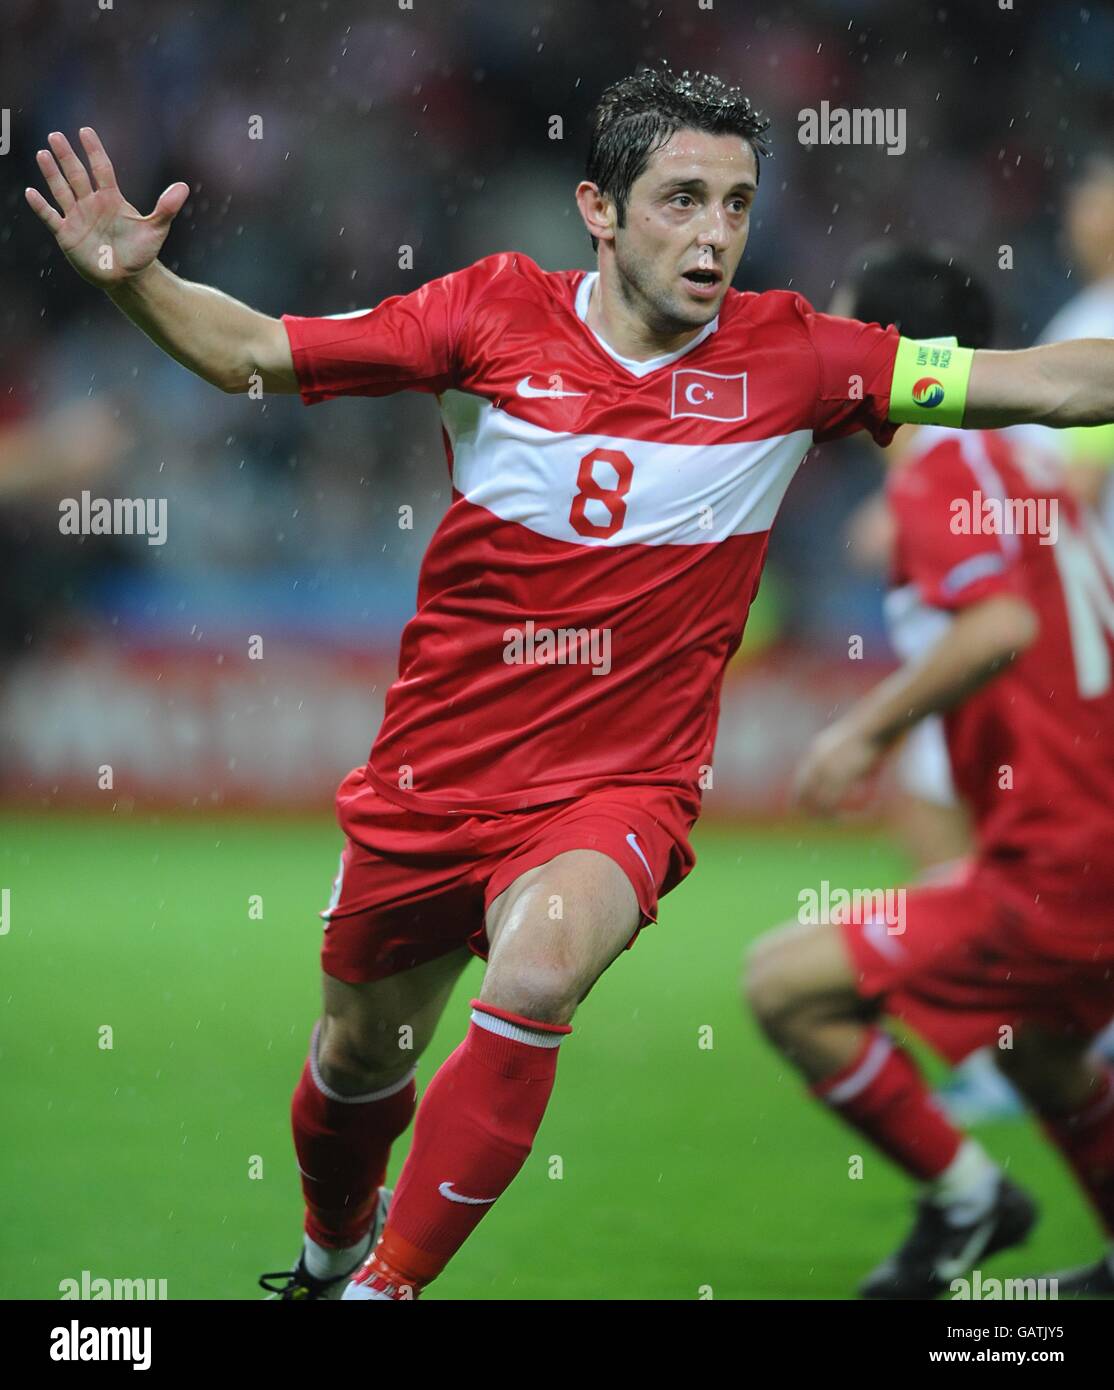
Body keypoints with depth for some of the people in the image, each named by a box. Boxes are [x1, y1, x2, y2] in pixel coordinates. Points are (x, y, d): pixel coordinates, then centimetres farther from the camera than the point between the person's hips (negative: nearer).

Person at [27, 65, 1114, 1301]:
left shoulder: (787, 355, -9)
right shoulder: (496, 315, -9)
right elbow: (252, 353, -3)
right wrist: (135, 282, -18)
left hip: (616, 791, -2)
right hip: (435, 770, 2)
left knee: (537, 977, -32)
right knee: (359, 1053, 18)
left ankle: (389, 1281, -15)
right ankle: (330, 1249, 53)